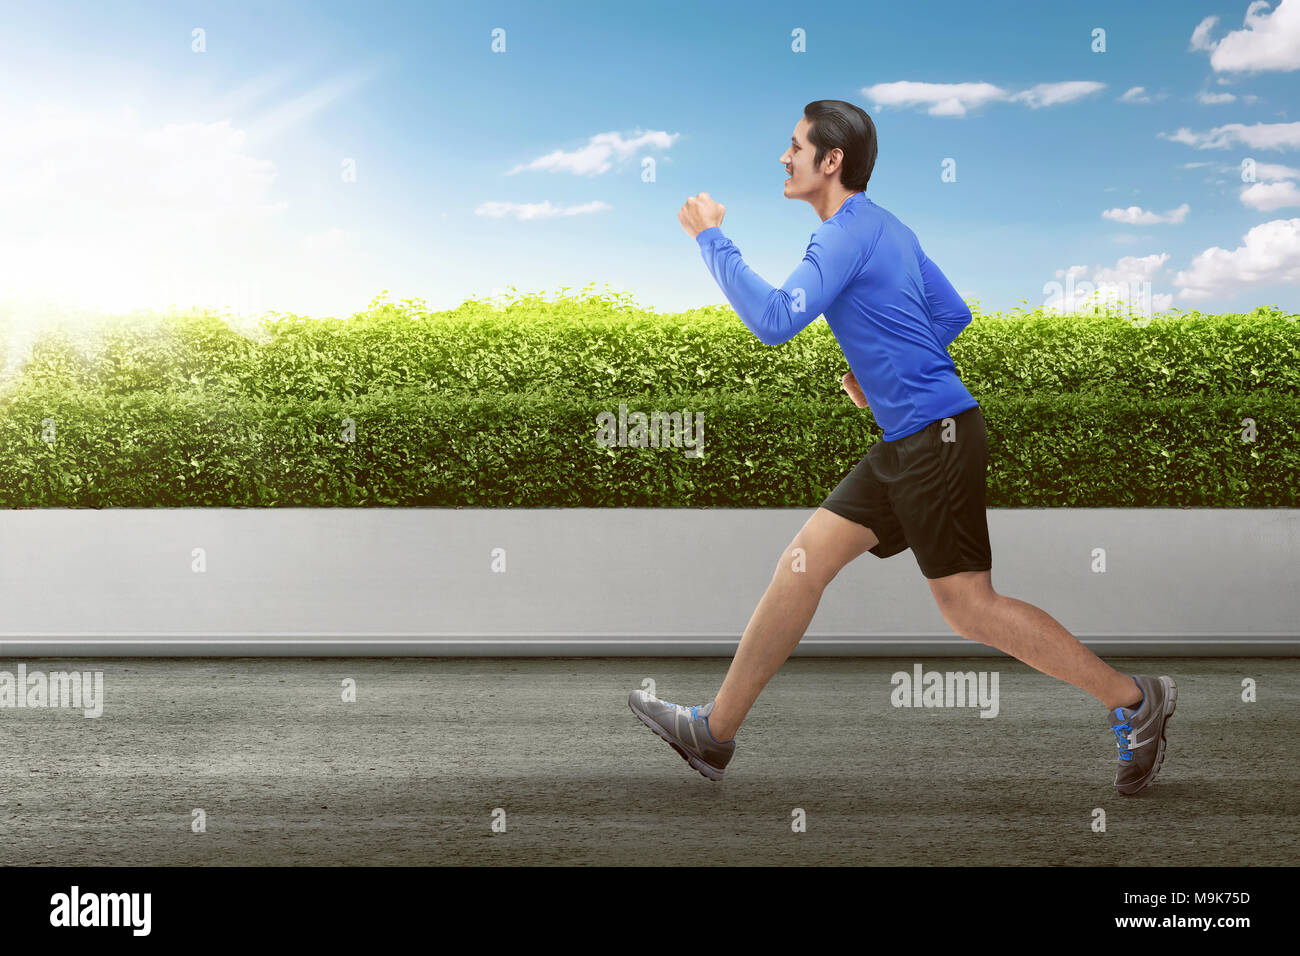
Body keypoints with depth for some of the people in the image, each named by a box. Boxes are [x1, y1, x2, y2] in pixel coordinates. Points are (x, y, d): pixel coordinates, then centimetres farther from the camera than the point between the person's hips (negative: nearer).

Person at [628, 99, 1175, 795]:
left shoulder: (847, 234, -13)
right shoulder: (884, 228, 17)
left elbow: (774, 321, -24)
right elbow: (953, 314, 23)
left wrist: (711, 239, -14)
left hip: (937, 436, -10)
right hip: (906, 442, 10)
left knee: (969, 607, -5)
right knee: (802, 562, 7)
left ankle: (1132, 699, 9)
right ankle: (713, 732, 12)